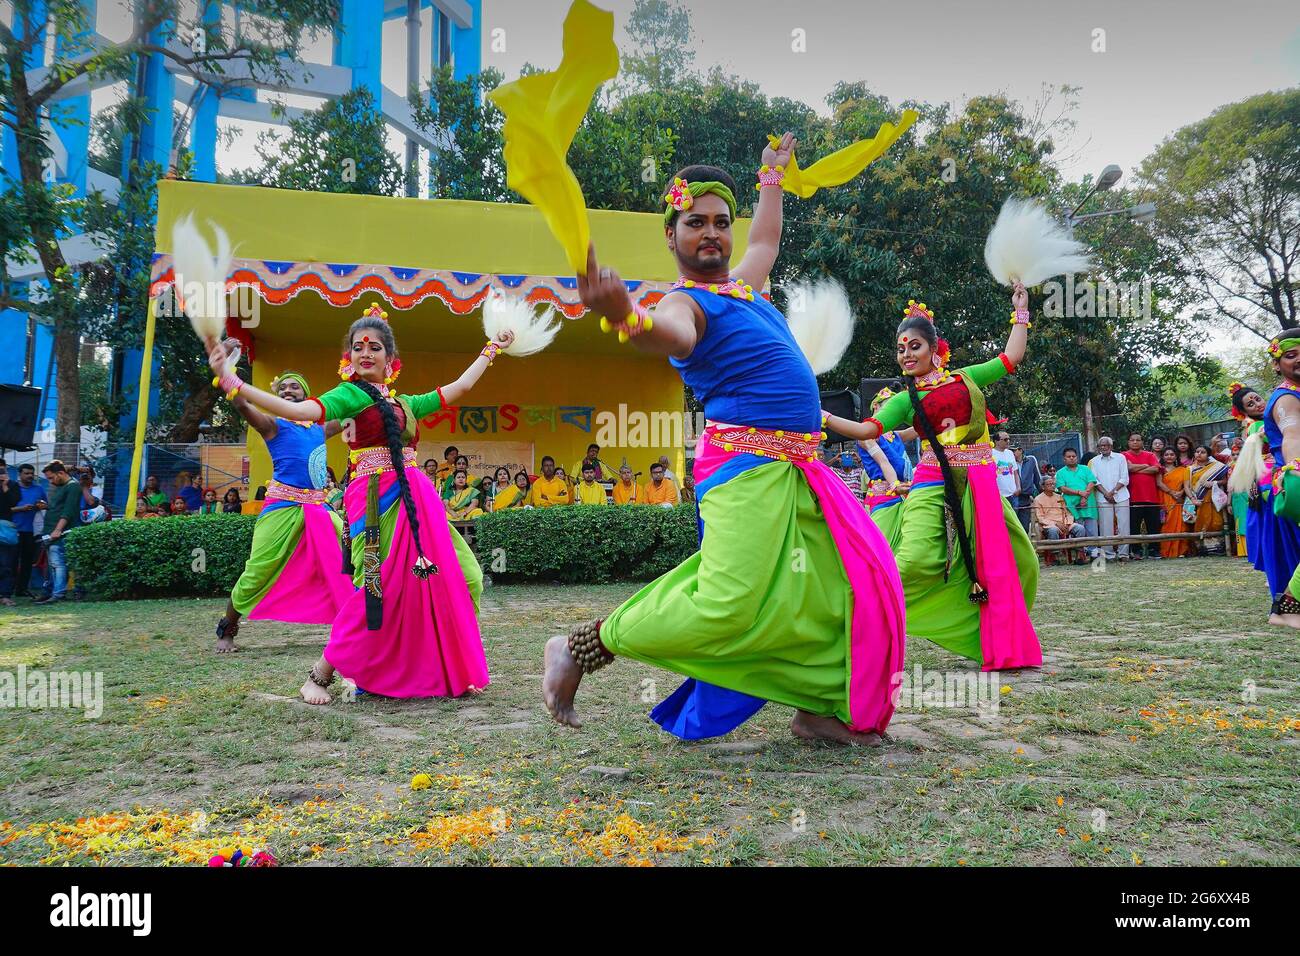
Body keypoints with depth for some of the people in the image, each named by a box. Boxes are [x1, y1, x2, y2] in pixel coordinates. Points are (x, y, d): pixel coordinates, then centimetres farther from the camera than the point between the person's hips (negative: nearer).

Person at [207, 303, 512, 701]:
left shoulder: (404, 402, 19)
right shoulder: (350, 394, 0)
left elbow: (460, 387, 29)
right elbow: (297, 410, -17)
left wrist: (492, 349, 38)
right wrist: (232, 383, -29)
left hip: (417, 499, 7)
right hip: (377, 500, -7)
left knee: (460, 576, 5)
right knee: (379, 587, -13)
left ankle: (450, 668, 19)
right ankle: (319, 675, 3)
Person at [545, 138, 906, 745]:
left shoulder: (740, 285, 20)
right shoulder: (685, 302, -7)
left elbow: (766, 242, 43)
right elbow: (673, 336, -32)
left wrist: (772, 179, 53)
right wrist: (624, 317, -54)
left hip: (796, 469, 10)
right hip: (748, 467, -10)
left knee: (856, 581, 7)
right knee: (726, 606, -22)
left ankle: (823, 709, 15)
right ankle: (577, 649, -7)